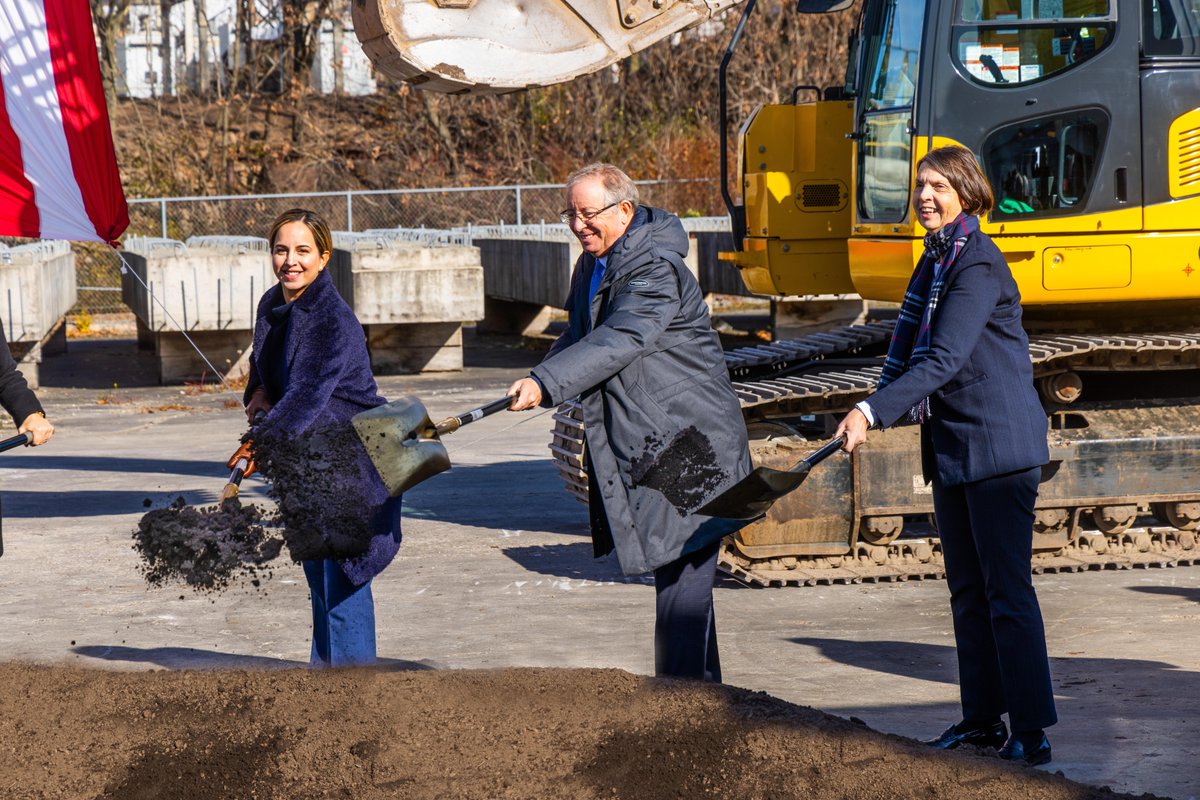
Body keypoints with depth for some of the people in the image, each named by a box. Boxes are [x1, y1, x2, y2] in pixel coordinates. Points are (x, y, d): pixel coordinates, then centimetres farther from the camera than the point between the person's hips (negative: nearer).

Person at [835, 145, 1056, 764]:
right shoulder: (938, 259, 13)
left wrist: (873, 411, -31)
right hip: (953, 447, 10)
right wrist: (883, 411, 19)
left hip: (998, 444, -10)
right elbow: (921, 355, 22)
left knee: (1007, 591, -8)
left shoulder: (979, 265, -17)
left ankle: (1032, 733, -6)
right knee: (967, 590, 13)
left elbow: (945, 359, -26)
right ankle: (983, 719, 21)